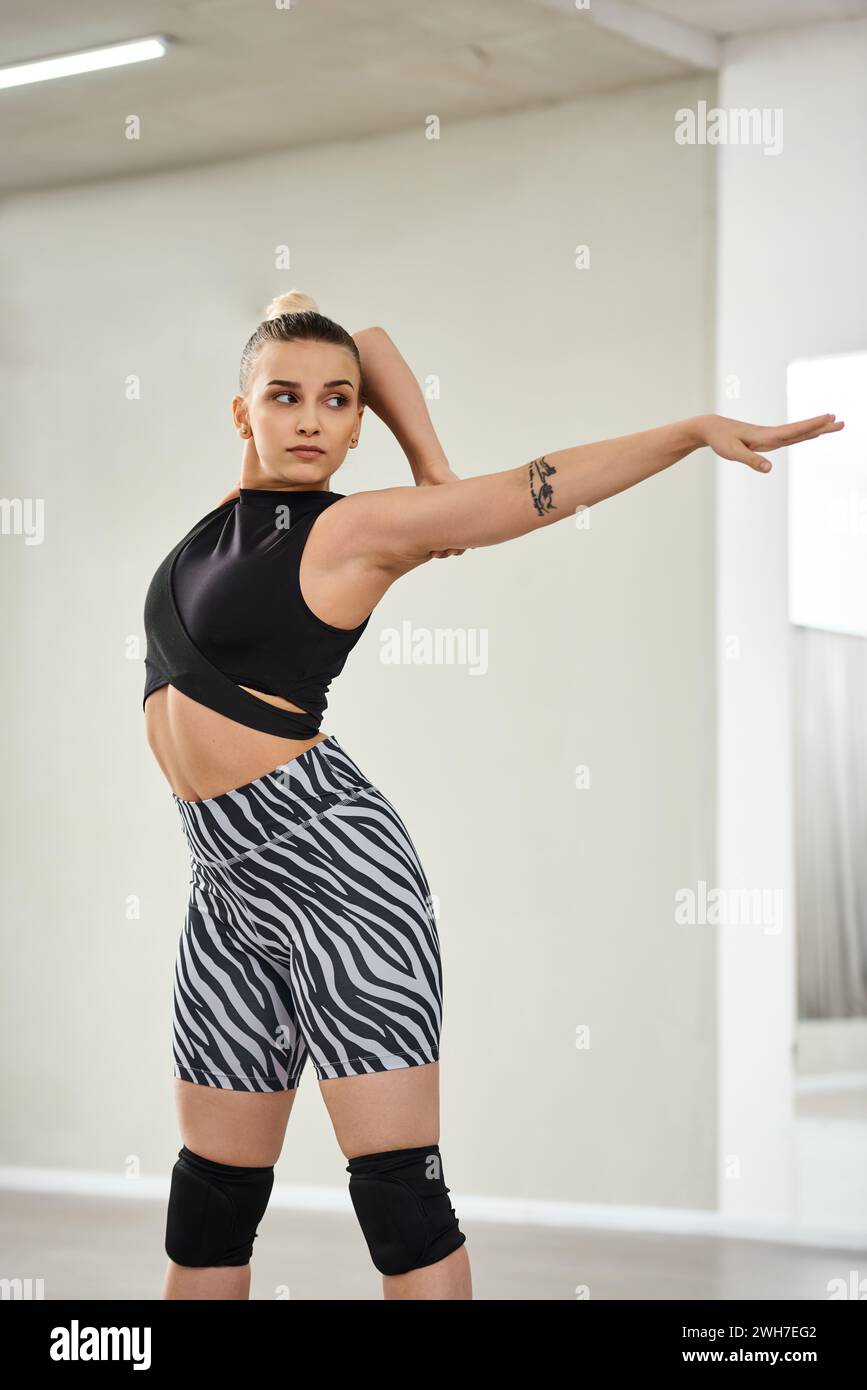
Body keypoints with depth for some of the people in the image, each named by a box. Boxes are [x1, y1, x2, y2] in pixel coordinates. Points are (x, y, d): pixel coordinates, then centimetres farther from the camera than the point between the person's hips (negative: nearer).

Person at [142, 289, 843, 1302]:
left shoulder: (355, 526, -5)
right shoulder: (239, 504, 13)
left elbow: (547, 486, -5)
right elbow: (331, 324, 19)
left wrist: (696, 431, -8)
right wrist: (430, 465, 14)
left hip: (332, 861, -7)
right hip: (228, 880, 7)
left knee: (399, 1195, -11)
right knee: (211, 1198, 11)